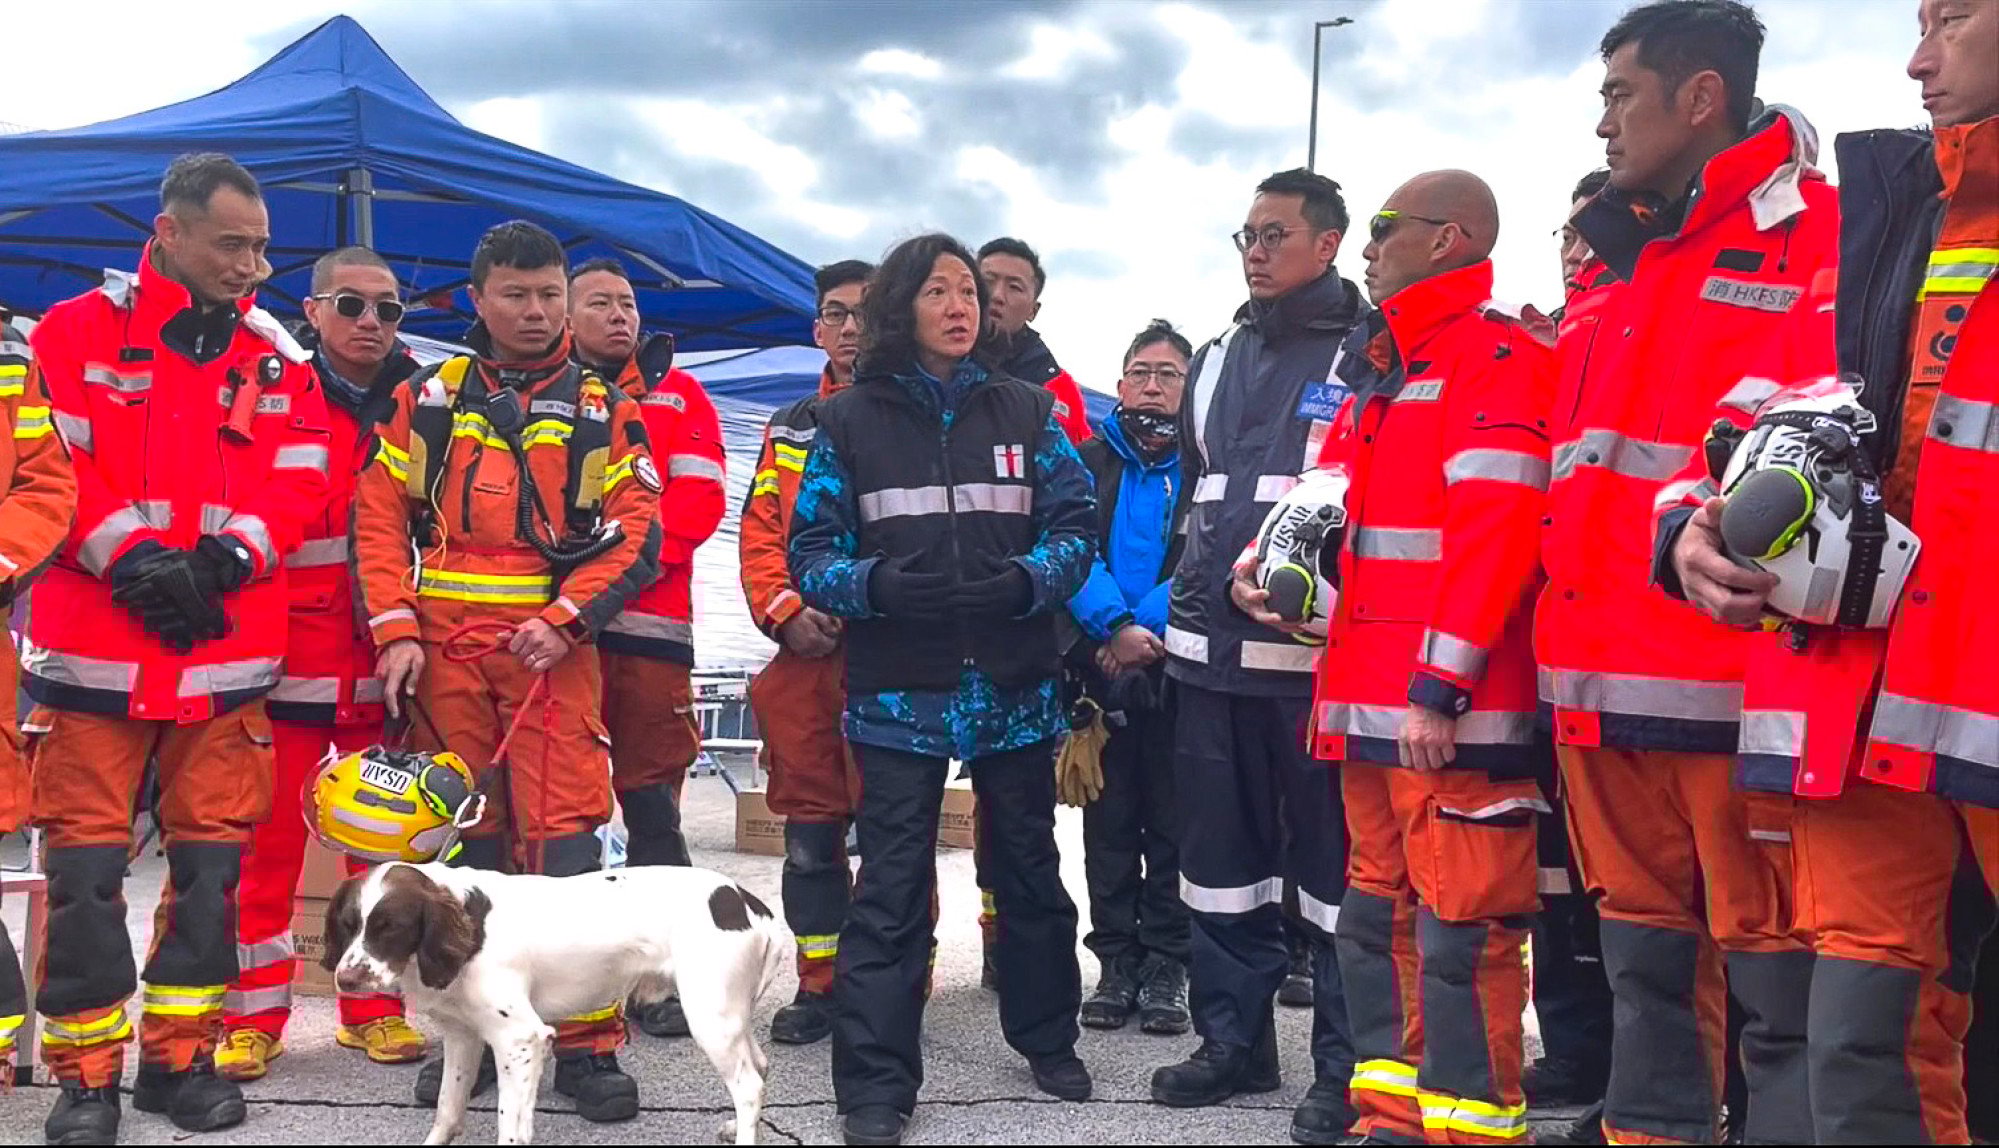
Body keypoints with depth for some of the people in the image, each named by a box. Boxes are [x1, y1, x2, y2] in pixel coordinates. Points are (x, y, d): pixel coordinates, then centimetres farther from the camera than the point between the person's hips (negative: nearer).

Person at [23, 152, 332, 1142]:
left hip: (229, 644, 3)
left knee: (212, 852, 6)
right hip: (92, 641, -2)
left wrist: (226, 558, -12)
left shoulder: (277, 356, 10)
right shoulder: (76, 333, 2)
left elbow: (299, 479, 4)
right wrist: (131, 556, -16)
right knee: (84, 857, 1)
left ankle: (180, 1055, 18)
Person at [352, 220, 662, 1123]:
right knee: (463, 838, 8)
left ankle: (587, 1041, 0)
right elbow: (379, 515, 7)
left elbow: (637, 529, 1)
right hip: (442, 646, 2)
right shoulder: (427, 397, 11)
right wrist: (396, 632, -5)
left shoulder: (602, 408, 8)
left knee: (564, 835, -7)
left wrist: (565, 620, -11)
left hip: (554, 644, -2)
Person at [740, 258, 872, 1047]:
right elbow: (760, 532, 13)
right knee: (809, 828, 9)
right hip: (803, 652, 5)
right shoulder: (791, 427, 18)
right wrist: (784, 610, -4)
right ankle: (821, 986, 19)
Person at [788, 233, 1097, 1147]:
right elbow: (812, 551, -2)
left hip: (1014, 685, 2)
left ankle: (1048, 1037, 34)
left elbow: (1074, 523, 3)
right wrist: (878, 585, -22)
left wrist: (1026, 582, -17)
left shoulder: (1027, 410, 7)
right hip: (898, 691, -2)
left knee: (1029, 866, 15)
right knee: (892, 885, -3)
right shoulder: (849, 420, 2)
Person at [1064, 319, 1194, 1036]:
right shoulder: (1088, 463, 8)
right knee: (1109, 824, 7)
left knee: (1173, 824, 4)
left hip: (1179, 670, -1)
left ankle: (1166, 968, 12)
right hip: (1102, 672, 2)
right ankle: (1117, 964, 16)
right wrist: (1116, 626, -21)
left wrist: (1148, 627, -20)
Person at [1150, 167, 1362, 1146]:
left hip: (1322, 650, -6)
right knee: (1220, 856, 12)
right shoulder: (1217, 360, 17)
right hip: (1212, 647, 7)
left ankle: (1346, 1064, 9)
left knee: (1334, 861, -1)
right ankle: (1233, 1039, 24)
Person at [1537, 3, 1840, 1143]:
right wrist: (1564, 642, 16)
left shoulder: (1825, 237, -3)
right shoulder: (1622, 270, 19)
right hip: (1604, 683, 8)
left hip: (1739, 682, -7)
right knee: (1647, 953, 15)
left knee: (1780, 975, -2)